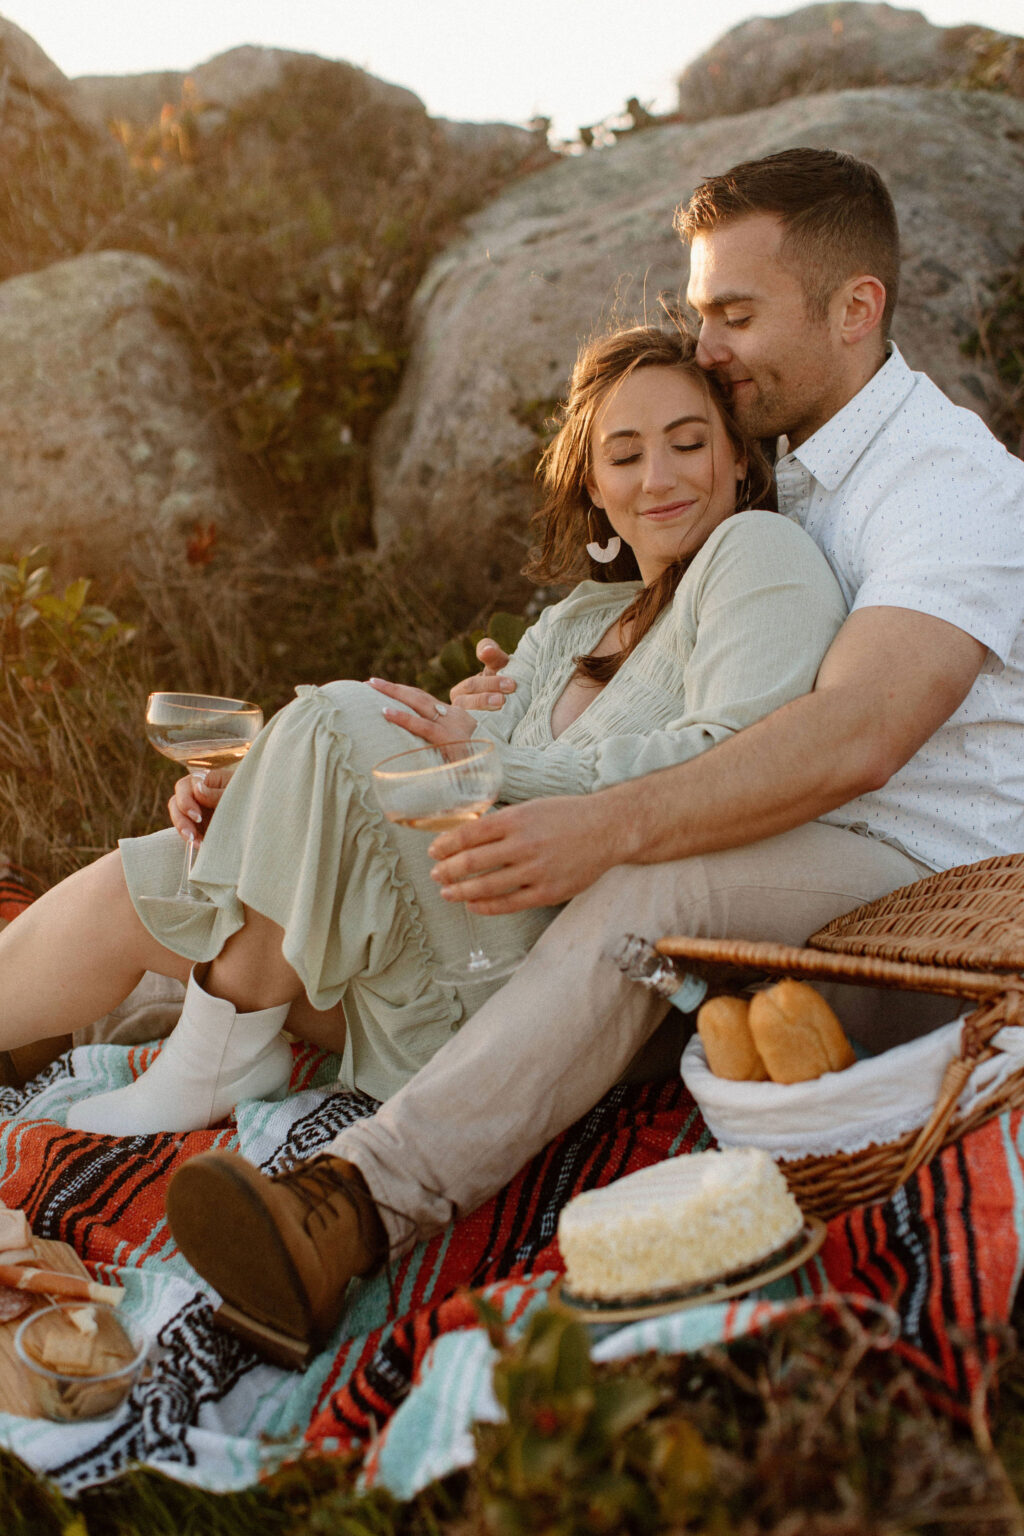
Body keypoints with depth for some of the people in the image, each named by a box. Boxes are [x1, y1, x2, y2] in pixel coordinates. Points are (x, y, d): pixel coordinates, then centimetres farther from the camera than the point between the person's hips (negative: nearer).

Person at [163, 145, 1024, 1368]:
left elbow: (855, 738, -30)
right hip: (799, 864, 9)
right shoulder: (794, 475, 17)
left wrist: (607, 826, -41)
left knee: (657, 884, -35)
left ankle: (366, 1199, -46)